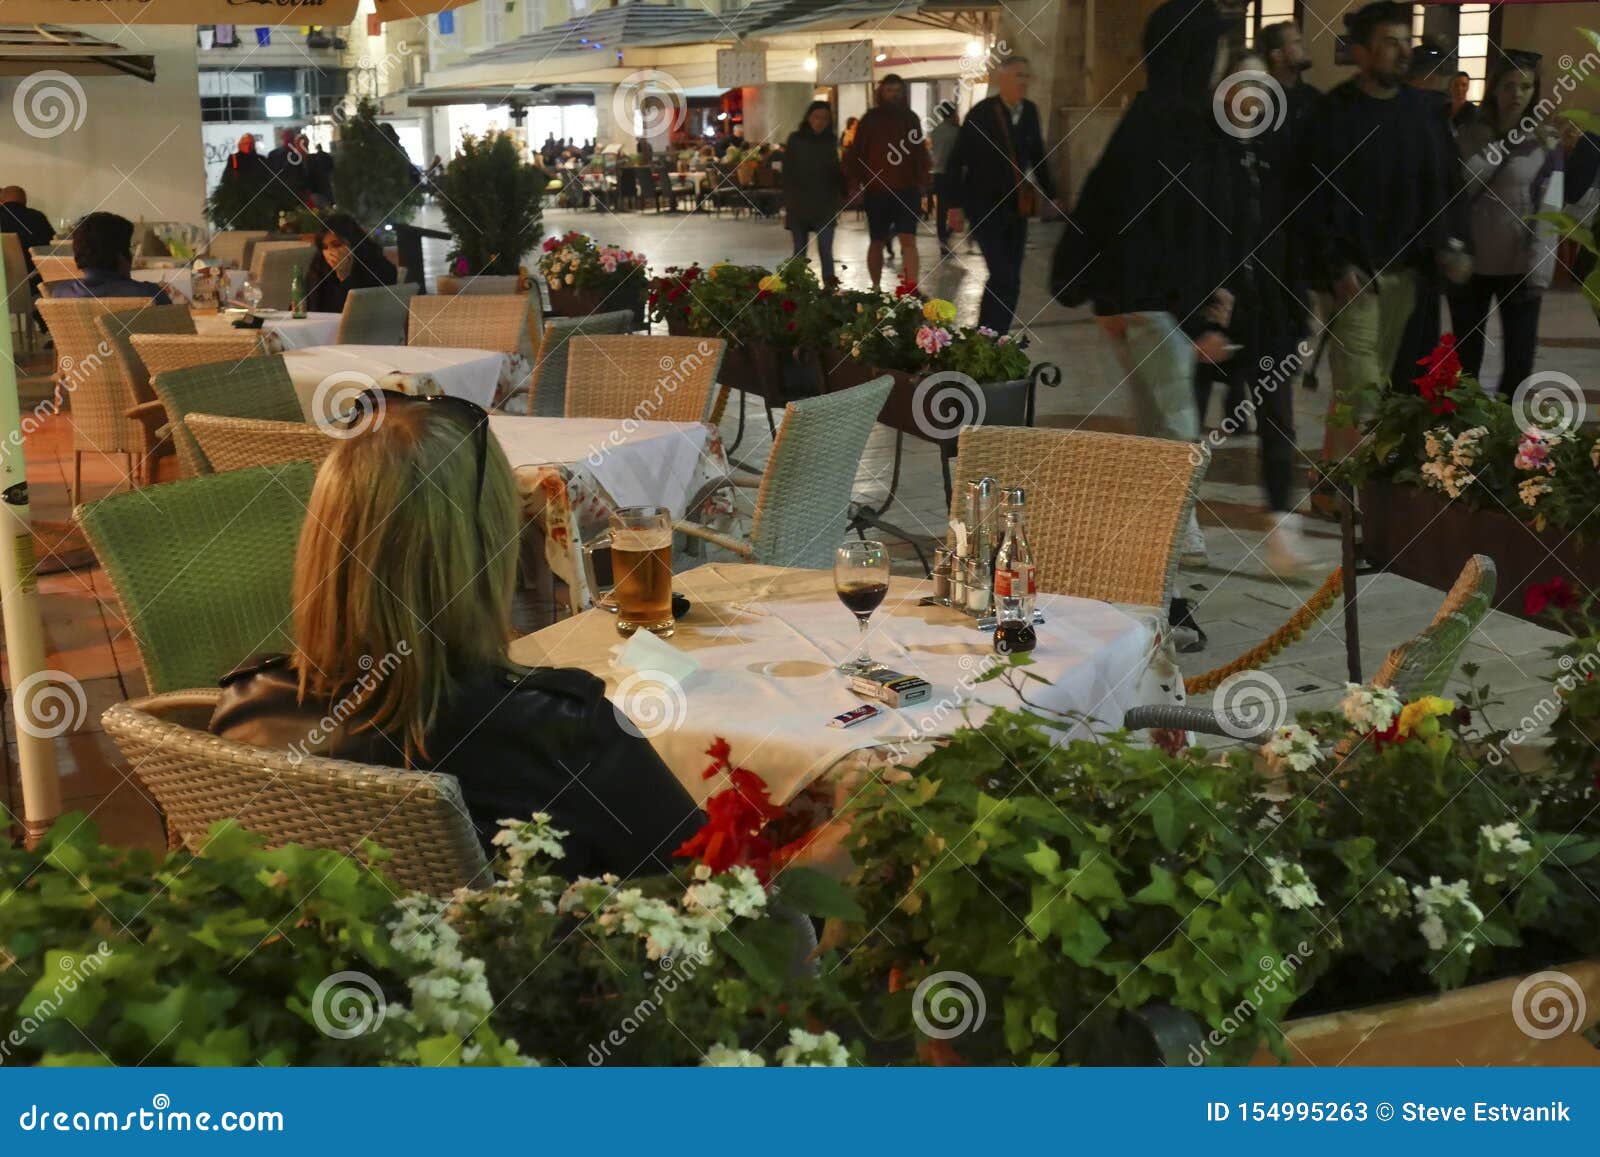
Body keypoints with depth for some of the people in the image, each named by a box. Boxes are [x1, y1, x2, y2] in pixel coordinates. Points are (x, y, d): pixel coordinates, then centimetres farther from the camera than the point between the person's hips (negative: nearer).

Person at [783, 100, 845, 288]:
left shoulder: (830, 141, 7)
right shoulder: (795, 139, 3)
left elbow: (836, 172, 13)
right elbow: (787, 173, 2)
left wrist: (841, 196, 3)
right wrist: (787, 201, -4)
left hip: (825, 205, 0)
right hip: (799, 205, 0)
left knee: (825, 250, -8)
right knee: (799, 251, 5)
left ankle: (830, 285, -10)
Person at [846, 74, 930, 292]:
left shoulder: (910, 118, 9)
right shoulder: (870, 119, 3)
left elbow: (920, 153, 13)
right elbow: (855, 154, 4)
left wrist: (921, 181, 5)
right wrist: (855, 184, -4)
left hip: (906, 190, 0)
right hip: (876, 191, 0)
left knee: (908, 239, -11)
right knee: (876, 241, 10)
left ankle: (912, 289, -16)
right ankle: (875, 287, 22)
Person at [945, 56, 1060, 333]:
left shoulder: (1029, 111, 4)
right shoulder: (981, 113, -10)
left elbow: (1038, 155, 15)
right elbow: (958, 160, -7)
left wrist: (1051, 195, 13)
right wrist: (955, 205, -9)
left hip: (1016, 204, 5)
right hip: (985, 204, -5)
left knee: (1010, 279, 6)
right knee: (1003, 277, -14)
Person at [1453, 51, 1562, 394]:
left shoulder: (1545, 143, 1)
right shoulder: (1469, 135, 5)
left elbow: (1549, 212, -4)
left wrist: (1539, 273, -13)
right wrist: (1499, 146, -12)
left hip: (1518, 267, -1)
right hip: (1469, 263, 1)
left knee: (1520, 360, -2)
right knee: (1465, 359, 8)